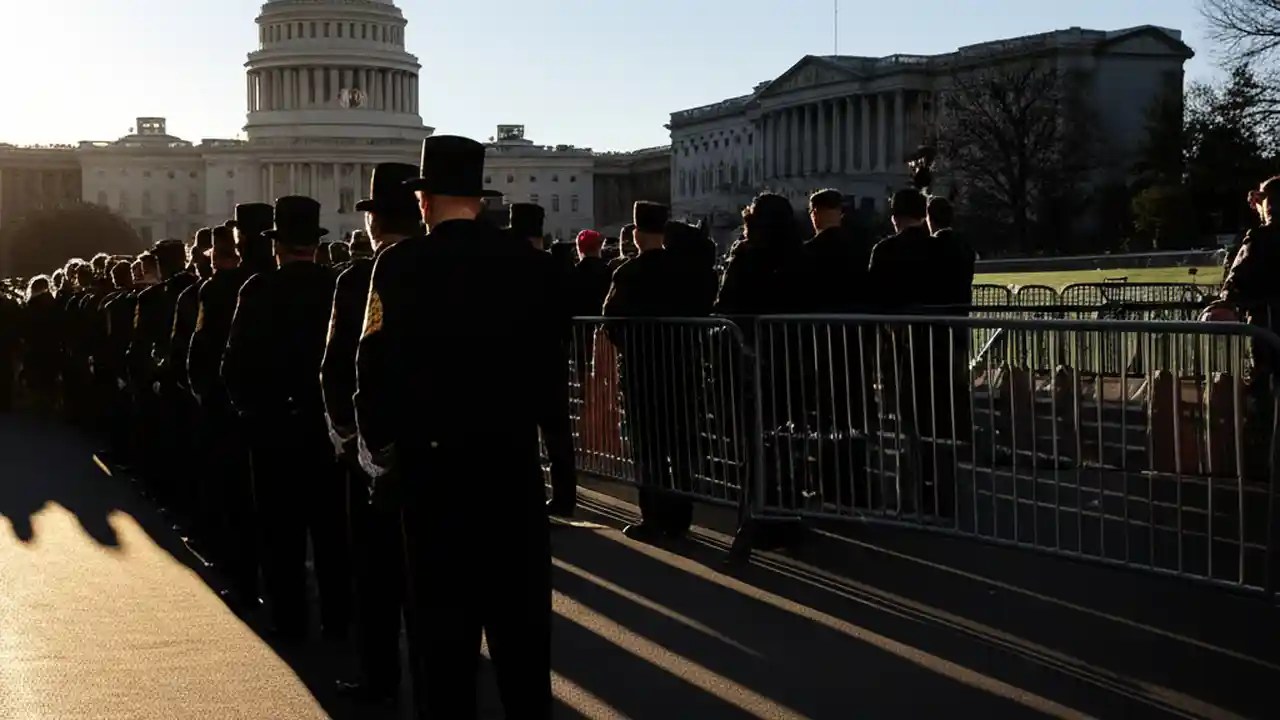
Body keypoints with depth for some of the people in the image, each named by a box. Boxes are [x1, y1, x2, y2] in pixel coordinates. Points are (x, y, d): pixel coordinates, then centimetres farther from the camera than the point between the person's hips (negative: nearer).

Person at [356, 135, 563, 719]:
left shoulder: (401, 265, -10)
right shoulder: (528, 263, 0)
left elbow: (377, 367, -12)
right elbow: (550, 359, 5)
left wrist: (379, 447, 2)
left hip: (434, 463, -3)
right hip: (514, 459, 3)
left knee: (444, 612, 5)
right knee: (519, 612, 12)